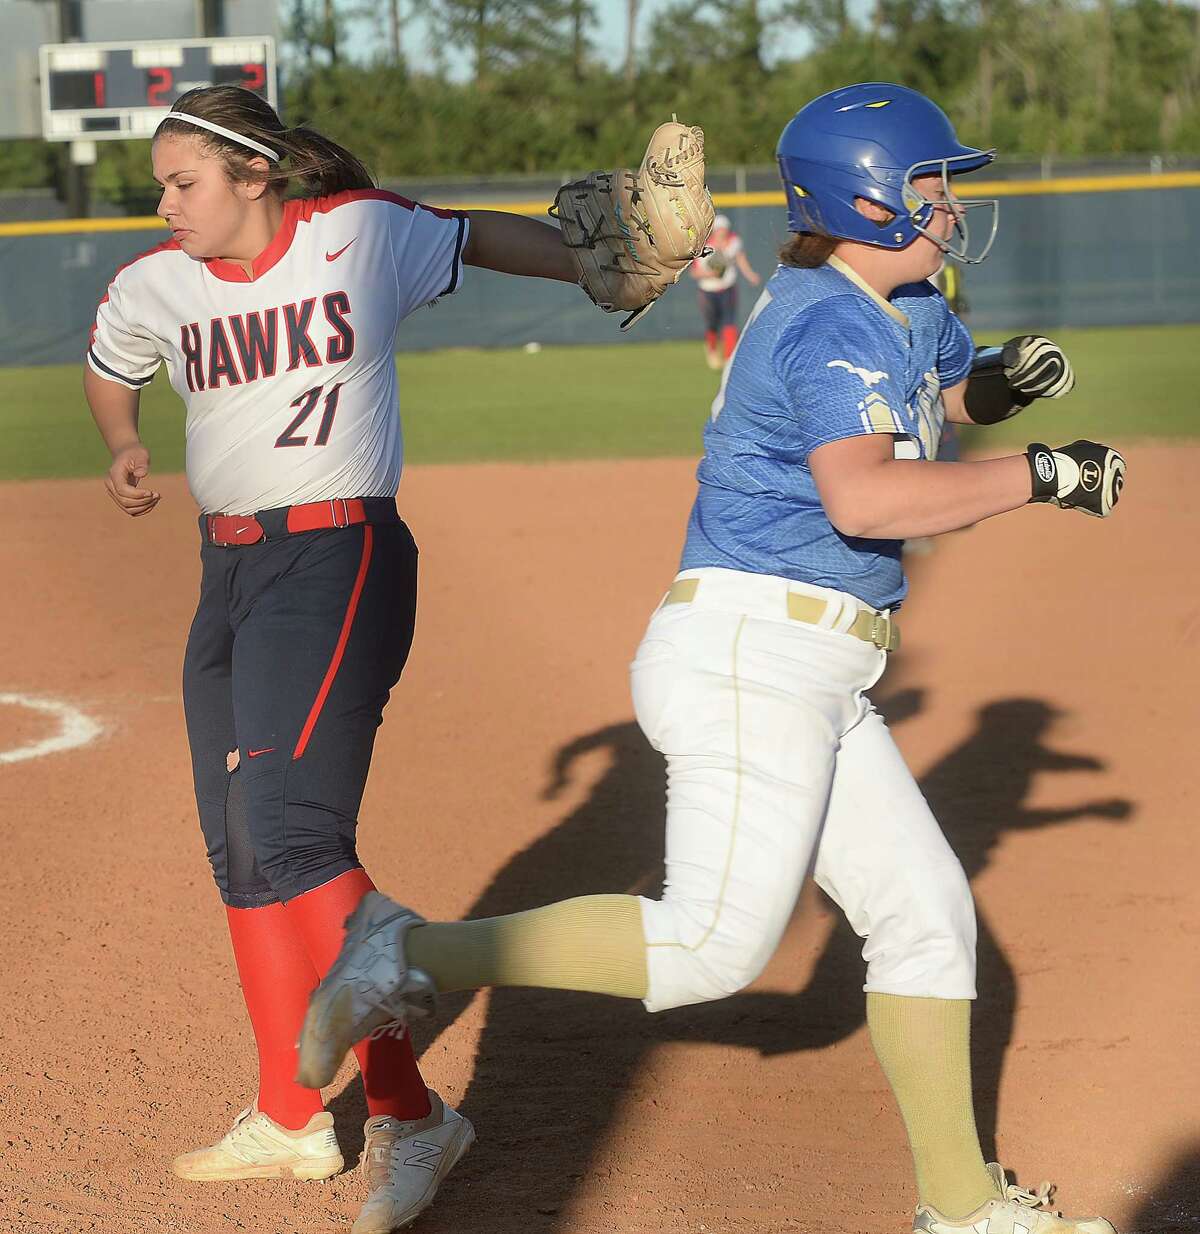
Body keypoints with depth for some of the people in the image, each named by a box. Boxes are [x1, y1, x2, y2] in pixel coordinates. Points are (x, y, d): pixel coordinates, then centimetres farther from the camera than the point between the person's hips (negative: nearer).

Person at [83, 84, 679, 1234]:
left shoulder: (362, 234, -6)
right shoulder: (156, 287, 4)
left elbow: (474, 236, 12)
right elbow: (110, 361, 24)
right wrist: (125, 449, 6)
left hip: (337, 561, -6)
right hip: (227, 573, 6)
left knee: (288, 834, -20)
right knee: (239, 852, 10)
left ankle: (406, 1112, -16)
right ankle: (289, 1118, 22)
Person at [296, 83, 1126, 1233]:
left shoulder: (906, 309, 15)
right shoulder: (835, 326, -15)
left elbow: (954, 385, 36)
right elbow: (861, 494, -31)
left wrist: (1005, 383, 11)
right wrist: (1041, 477, -23)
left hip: (814, 686, 10)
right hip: (751, 653, -10)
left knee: (924, 910, 12)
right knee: (715, 943, -17)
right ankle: (422, 953, -9)